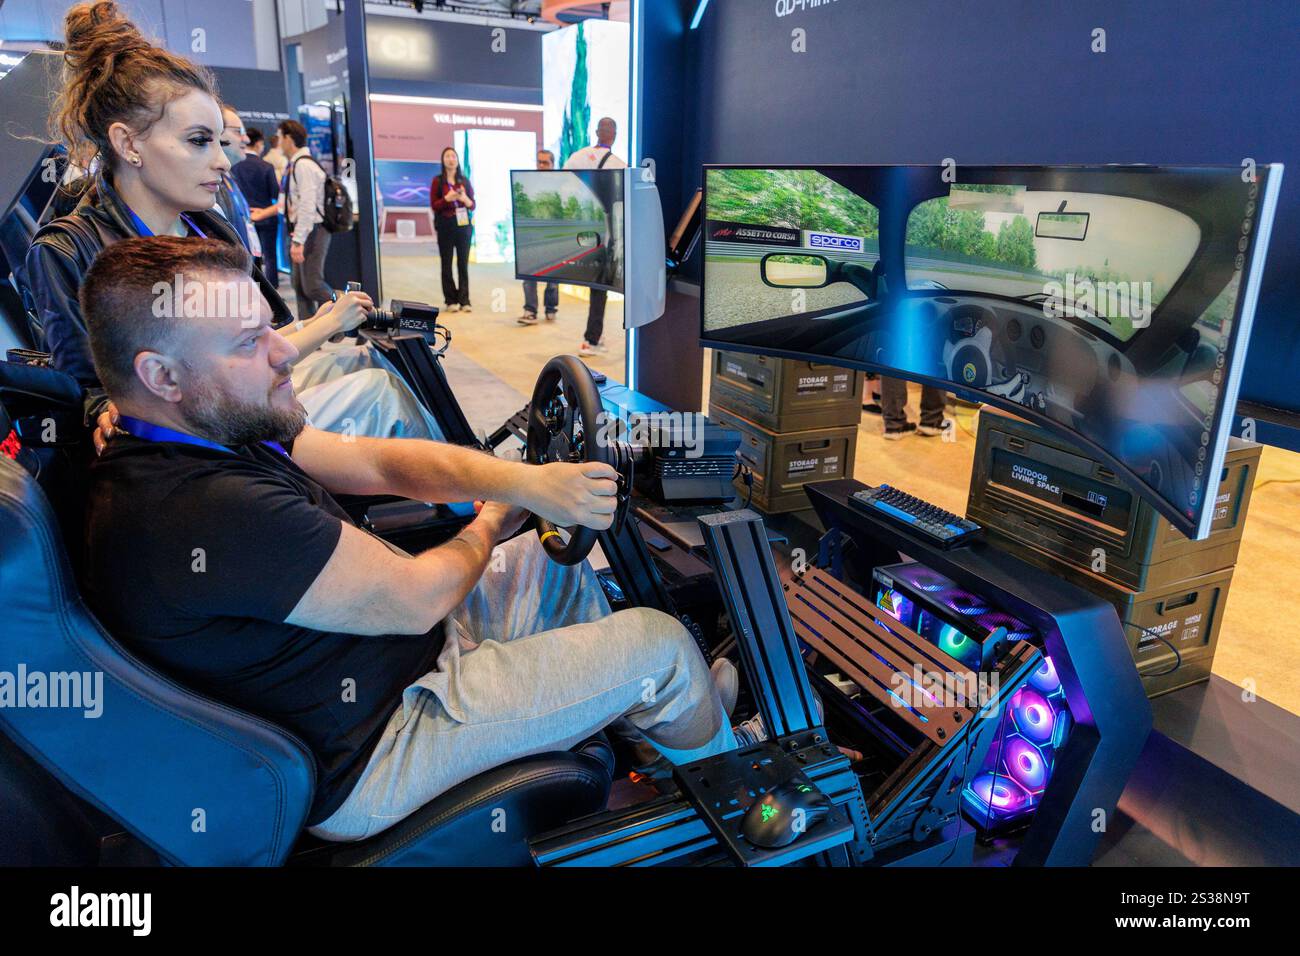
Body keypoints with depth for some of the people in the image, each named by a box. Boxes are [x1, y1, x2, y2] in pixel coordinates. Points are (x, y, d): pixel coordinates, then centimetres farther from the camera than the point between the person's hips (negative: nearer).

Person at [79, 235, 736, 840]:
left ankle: (637, 720, 39)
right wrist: (493, 523, -5)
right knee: (660, 645, -5)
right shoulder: (208, 512, -34)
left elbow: (379, 463, -2)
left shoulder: (213, 430, -2)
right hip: (366, 764, -9)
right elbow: (415, 597, -26)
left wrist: (521, 480, -17)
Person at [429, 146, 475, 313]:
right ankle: (450, 301, 5)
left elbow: (473, 205, 10)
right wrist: (447, 198, -17)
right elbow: (433, 205, 0)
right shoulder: (438, 181, 3)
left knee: (463, 264, 0)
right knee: (447, 264, 1)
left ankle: (464, 300, 3)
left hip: (463, 225, 2)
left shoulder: (465, 181, 10)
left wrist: (466, 200, -12)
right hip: (445, 226, -2)